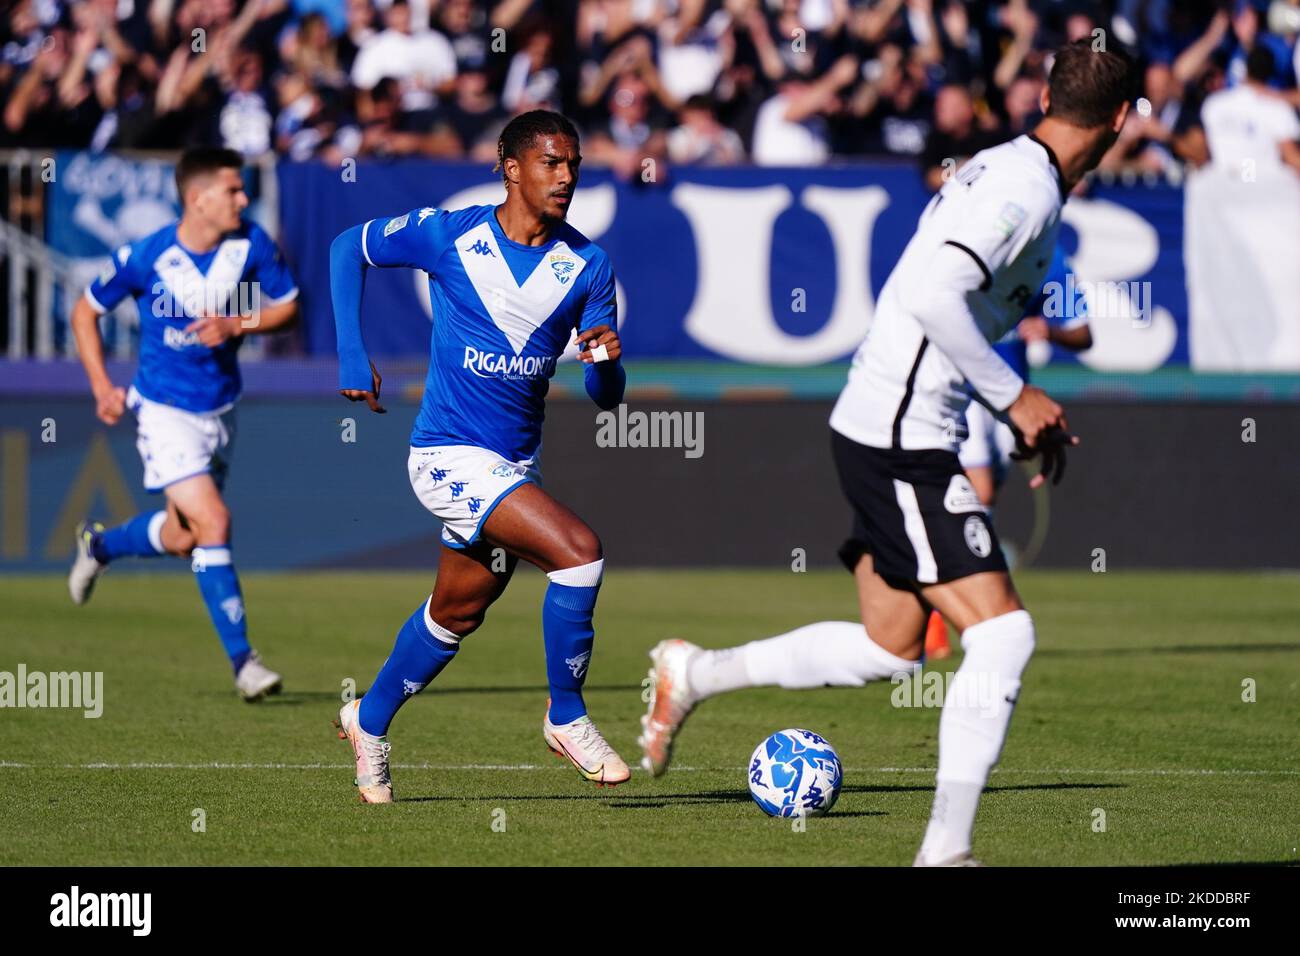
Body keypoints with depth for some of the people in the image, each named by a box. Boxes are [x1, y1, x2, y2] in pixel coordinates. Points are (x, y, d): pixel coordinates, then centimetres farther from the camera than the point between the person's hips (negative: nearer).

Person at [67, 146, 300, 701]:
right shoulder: (145, 258, -17)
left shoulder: (251, 245, -8)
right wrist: (102, 387, -8)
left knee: (183, 539, 15)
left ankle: (99, 545, 47)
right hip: (165, 410, -5)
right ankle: (242, 661, -12)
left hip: (221, 408, 5)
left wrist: (236, 325, -16)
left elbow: (288, 306, 2)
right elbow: (85, 312, -2)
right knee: (212, 521, -17)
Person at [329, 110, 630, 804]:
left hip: (518, 460, 6)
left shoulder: (587, 264, -2)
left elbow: (606, 397, -1)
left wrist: (607, 360, -25)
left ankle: (371, 721, 43)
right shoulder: (448, 235, -11)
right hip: (450, 454, -6)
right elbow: (348, 248, 6)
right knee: (579, 551, -23)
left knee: (457, 613, 19)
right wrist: (351, 356, -2)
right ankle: (566, 718, -7)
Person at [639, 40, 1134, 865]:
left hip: (880, 430, 10)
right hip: (902, 440, -10)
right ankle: (946, 851, -12)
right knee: (1003, 634, -12)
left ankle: (692, 675, 29)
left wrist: (1028, 419, 19)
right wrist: (1016, 397, -21)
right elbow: (934, 295, -29)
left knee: (889, 649, 19)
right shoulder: (1026, 189, -18)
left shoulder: (1005, 169, 13)